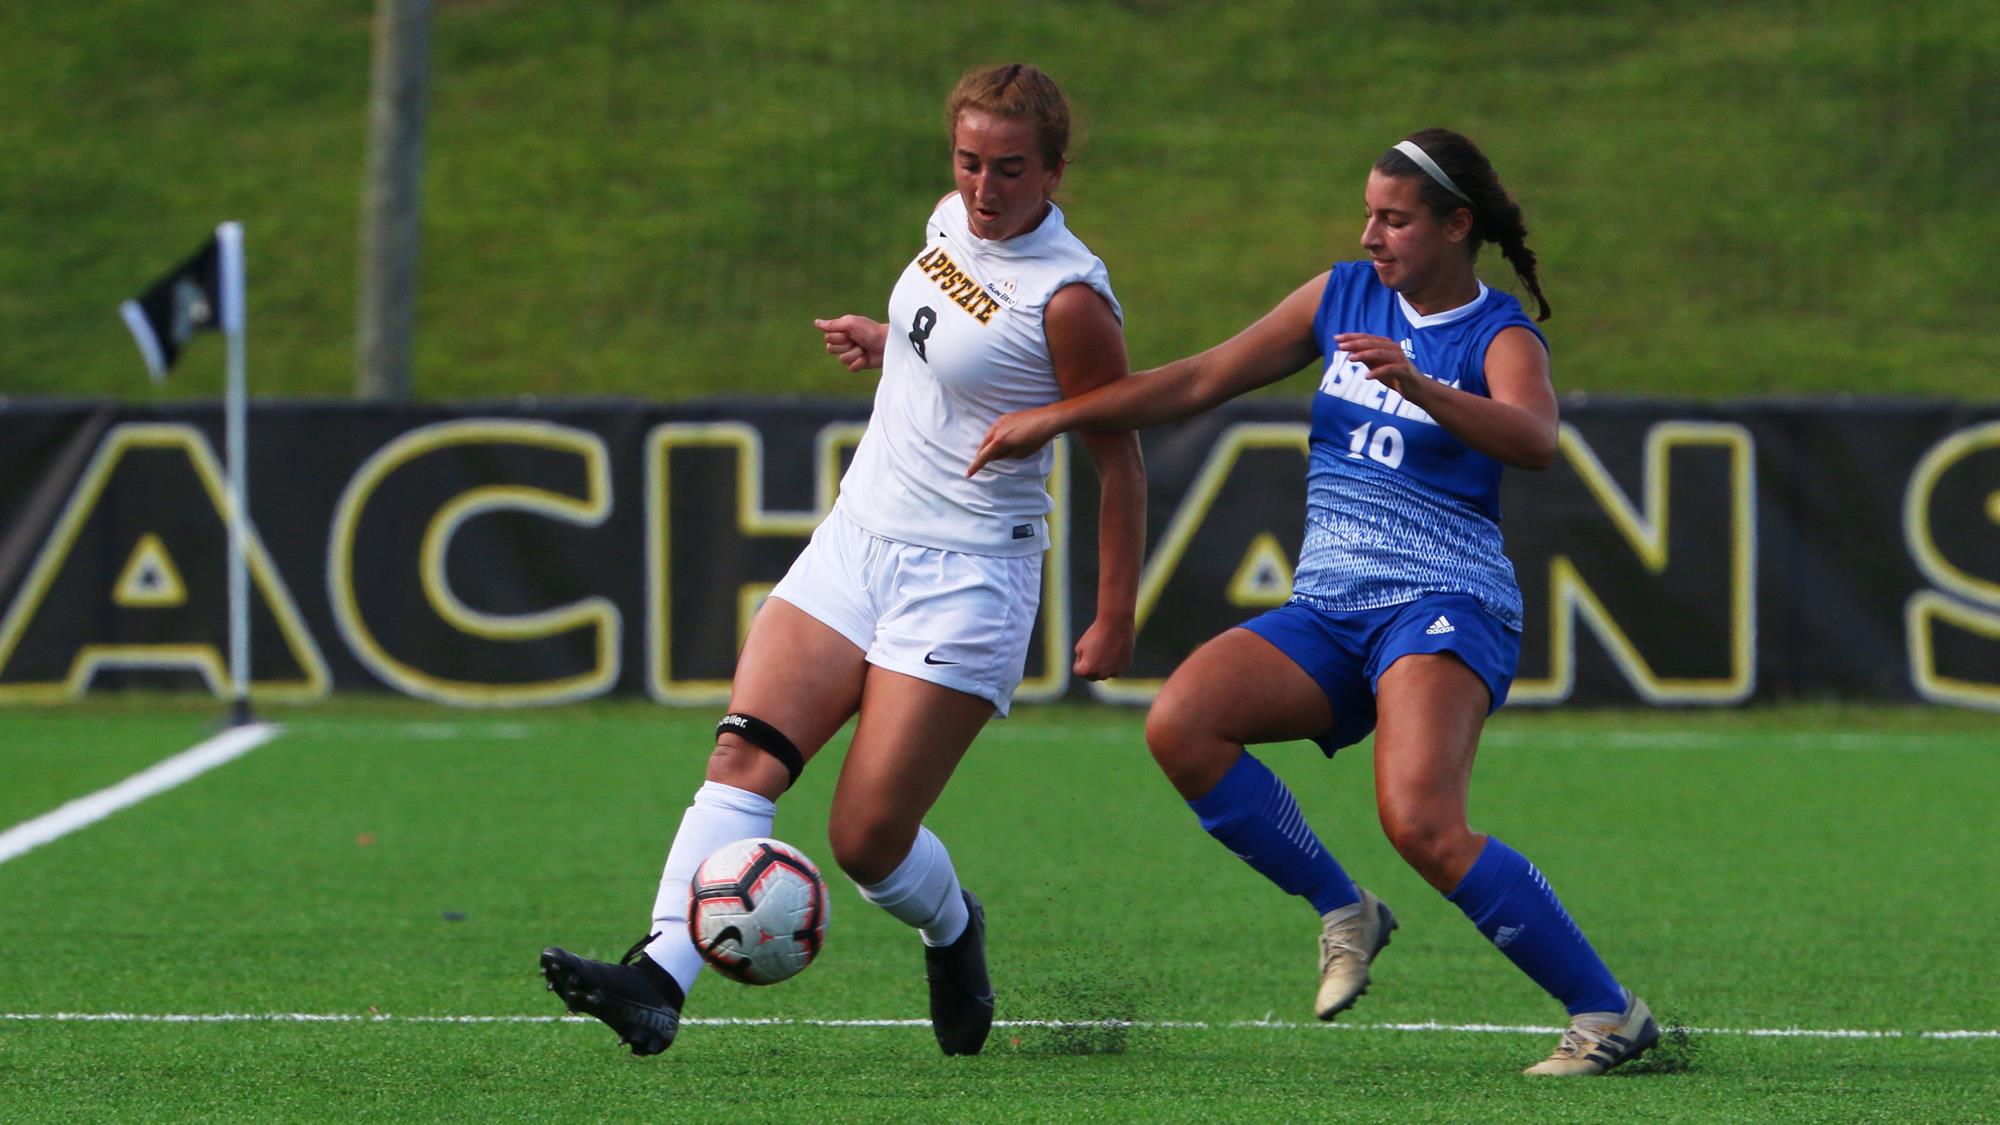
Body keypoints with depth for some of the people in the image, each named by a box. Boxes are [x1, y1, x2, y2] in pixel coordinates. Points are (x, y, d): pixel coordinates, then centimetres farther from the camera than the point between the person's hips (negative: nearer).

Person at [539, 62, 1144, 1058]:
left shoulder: (1068, 297, -16)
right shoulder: (952, 223, 7)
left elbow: (1119, 460, -9)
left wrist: (1116, 619, -8)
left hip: (962, 581, -7)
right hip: (854, 545, 7)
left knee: (867, 840, -9)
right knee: (744, 754, -14)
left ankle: (952, 932, 25)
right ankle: (660, 980, -24)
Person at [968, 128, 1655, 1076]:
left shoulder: (1500, 338, -3)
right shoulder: (1344, 295, 13)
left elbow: (1533, 441, -25)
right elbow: (1201, 382, 16)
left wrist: (1418, 387, -41)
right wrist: (1055, 418, 9)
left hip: (1442, 606, -6)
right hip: (1327, 609, 6)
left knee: (1421, 825, -29)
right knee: (1179, 724, -22)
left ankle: (1606, 1013, -17)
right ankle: (1342, 912, -6)